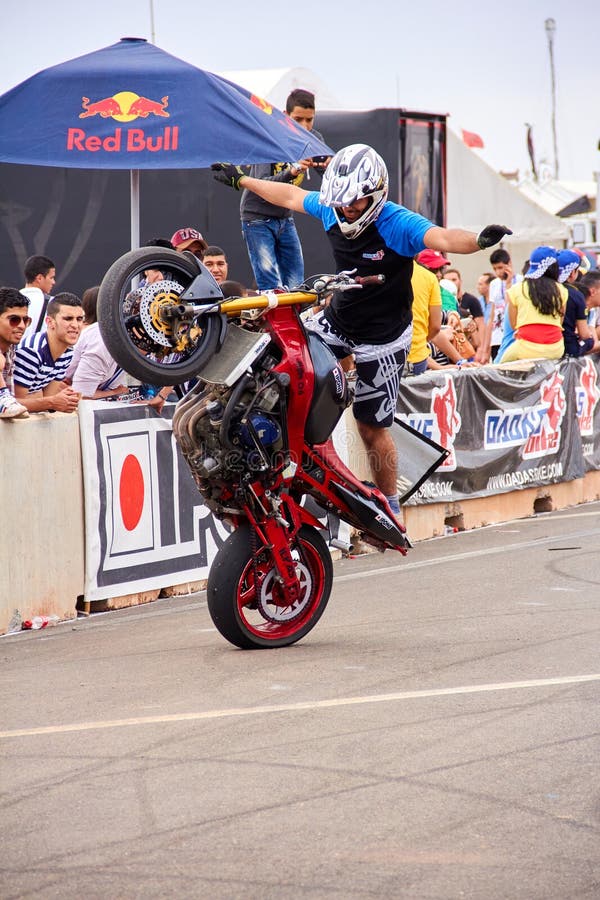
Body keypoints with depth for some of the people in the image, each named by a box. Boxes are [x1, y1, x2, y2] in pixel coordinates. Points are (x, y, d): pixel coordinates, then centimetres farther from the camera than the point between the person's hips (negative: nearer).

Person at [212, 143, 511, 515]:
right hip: (337, 320, 6)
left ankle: (390, 507, 20)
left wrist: (478, 240, -65)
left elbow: (443, 238, -43)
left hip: (382, 339, -6)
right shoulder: (331, 208, -8)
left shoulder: (397, 224, -25)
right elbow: (290, 195, 11)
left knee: (372, 429, 1)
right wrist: (241, 179, 23)